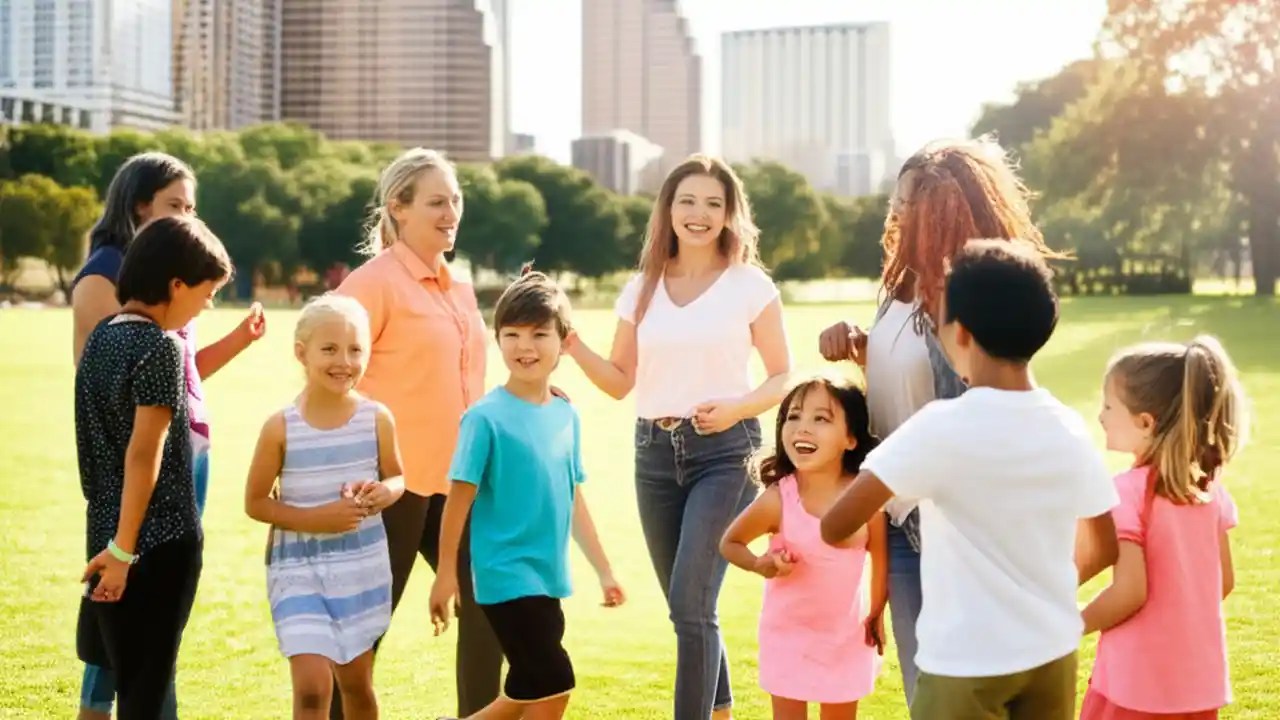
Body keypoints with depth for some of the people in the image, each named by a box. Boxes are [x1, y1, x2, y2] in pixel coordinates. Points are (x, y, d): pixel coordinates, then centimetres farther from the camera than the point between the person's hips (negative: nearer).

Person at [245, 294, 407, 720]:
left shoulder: (377, 419, -5)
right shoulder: (281, 427, -12)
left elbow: (396, 477, 9)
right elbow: (255, 502, -5)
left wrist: (383, 492, -14)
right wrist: (313, 518, -19)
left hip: (362, 566, 3)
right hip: (298, 569, -3)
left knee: (356, 681, 17)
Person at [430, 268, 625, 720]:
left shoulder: (566, 416, 6)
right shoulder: (487, 416, -13)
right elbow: (460, 498, -10)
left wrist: (603, 570, 15)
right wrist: (445, 574, -10)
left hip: (547, 579, 7)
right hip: (507, 577, -7)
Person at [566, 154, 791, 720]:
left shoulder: (751, 286, -2)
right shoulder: (641, 290, 8)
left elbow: (782, 377, 1)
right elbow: (620, 381, 10)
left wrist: (739, 406, -18)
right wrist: (572, 345, -7)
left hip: (725, 451, -4)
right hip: (655, 452, 4)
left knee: (690, 605, -14)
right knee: (690, 608, 12)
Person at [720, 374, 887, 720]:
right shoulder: (777, 500, -21)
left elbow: (880, 555, -1)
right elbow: (730, 543, -5)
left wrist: (877, 614, 6)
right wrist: (760, 564, -24)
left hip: (847, 634, 2)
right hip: (790, 634, -2)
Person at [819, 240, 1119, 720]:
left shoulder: (942, 427, -17)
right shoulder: (1069, 429, 0)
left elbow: (836, 527, -16)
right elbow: (1101, 548, 11)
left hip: (967, 663, -5)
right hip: (1053, 655, 6)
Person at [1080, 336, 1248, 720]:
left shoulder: (1126, 492, -18)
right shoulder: (1209, 485, 2)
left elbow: (1129, 591, -21)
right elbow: (1225, 581, 8)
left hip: (1138, 683, -6)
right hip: (1199, 678, 6)